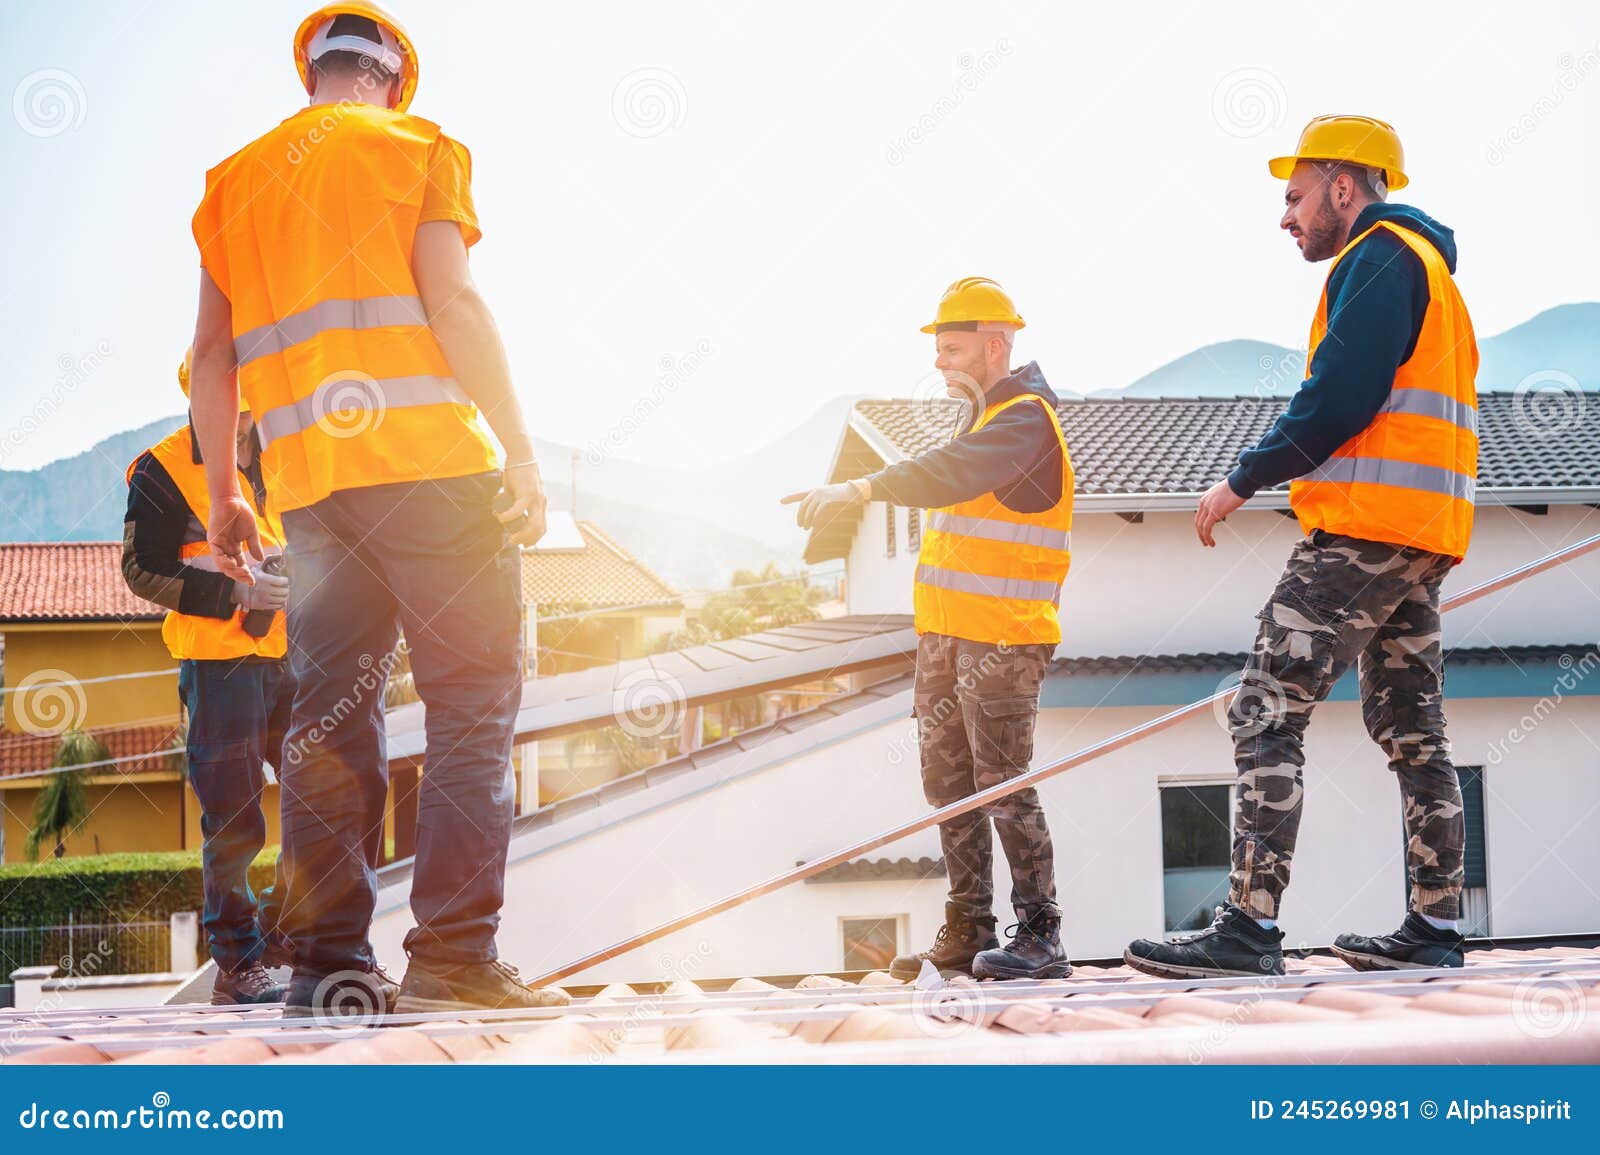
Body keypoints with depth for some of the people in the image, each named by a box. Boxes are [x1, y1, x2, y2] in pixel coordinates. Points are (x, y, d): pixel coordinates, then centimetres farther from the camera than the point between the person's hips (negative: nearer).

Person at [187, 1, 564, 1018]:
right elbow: (451, 299, -7)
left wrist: (223, 492, 19)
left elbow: (214, 353, 15)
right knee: (474, 703, -4)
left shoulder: (236, 181, 19)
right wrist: (521, 452, -7)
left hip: (307, 478, 5)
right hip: (428, 461, -5)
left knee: (332, 715, 6)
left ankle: (329, 964, 1)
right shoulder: (415, 145, 5)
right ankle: (454, 954, -12)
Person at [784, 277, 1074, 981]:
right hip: (945, 632, 10)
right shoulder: (981, 416, 19)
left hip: (1001, 638, -10)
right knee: (949, 783, 10)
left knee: (1002, 785, -8)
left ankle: (1040, 936, -2)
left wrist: (858, 489, -41)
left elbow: (953, 473, -31)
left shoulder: (1025, 419, -13)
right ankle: (967, 935, 17)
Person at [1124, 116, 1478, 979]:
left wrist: (1244, 480, -11)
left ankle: (1248, 929, -18)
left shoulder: (1378, 256, -7)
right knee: (1411, 731, 11)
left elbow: (1339, 398, -18)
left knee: (1266, 714, -13)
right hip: (1421, 537, 11)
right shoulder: (1427, 266, 24)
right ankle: (1435, 931, 13)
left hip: (1363, 526, -11)